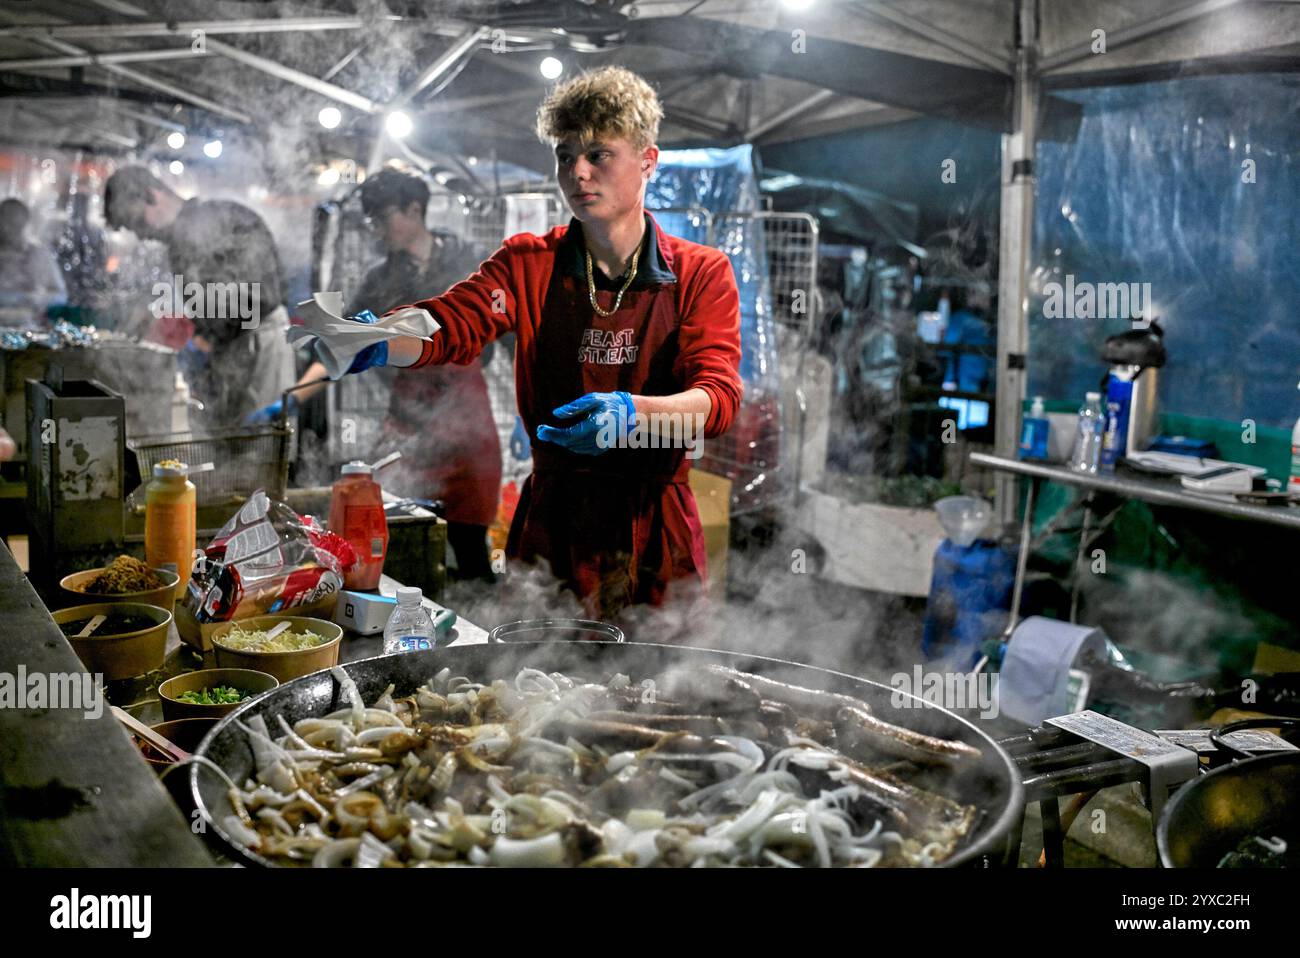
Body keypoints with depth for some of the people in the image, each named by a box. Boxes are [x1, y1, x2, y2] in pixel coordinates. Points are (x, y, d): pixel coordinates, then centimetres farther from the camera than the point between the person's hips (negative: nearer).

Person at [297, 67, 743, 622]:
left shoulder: (701, 273, -1)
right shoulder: (529, 264, 2)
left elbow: (719, 396, -15)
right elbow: (452, 324, -16)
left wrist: (631, 411, -35)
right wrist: (380, 342, -39)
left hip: (659, 530, 0)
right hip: (553, 519, 1)